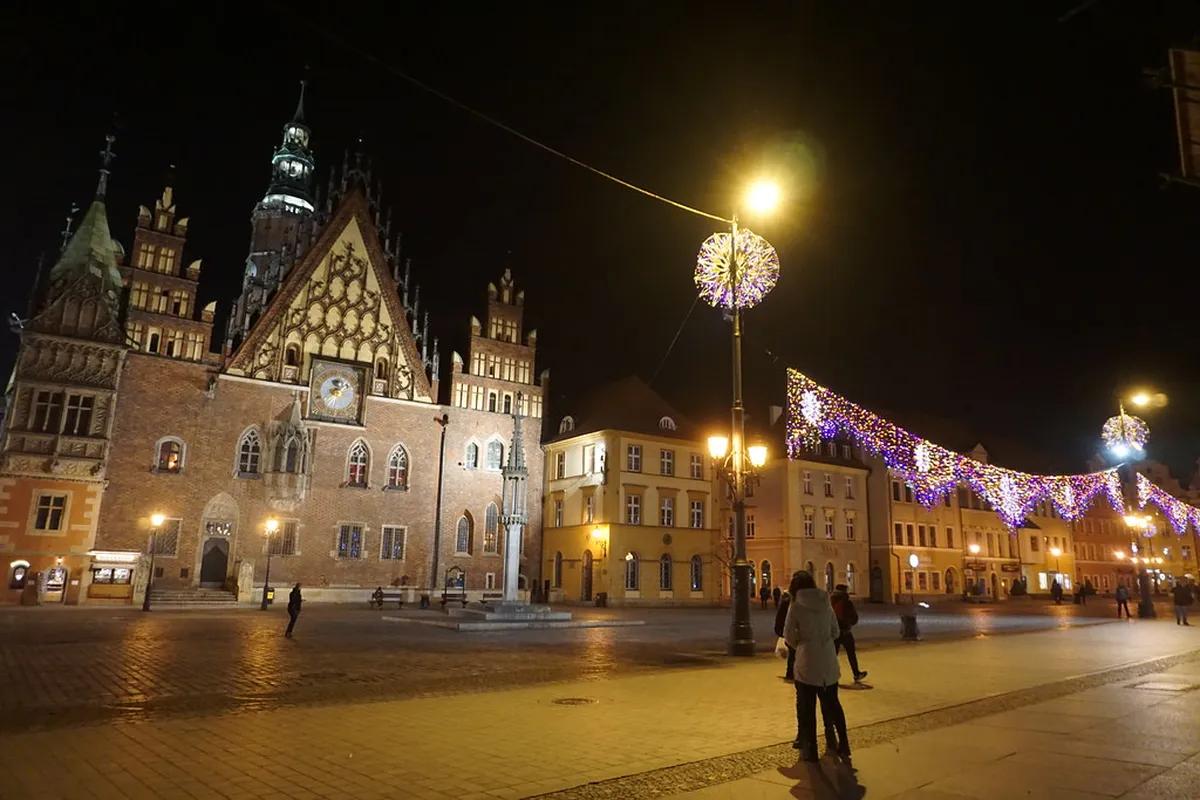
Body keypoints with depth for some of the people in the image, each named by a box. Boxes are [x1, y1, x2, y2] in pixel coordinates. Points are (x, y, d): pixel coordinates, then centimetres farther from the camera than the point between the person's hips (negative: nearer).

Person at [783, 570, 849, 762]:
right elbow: (835, 632, 8)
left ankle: (809, 749, 14)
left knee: (806, 707, 8)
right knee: (832, 703, 19)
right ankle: (842, 744, 22)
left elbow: (789, 636, -9)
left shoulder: (796, 606, -11)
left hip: (806, 664, -4)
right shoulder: (826, 603, 2)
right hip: (829, 663, 4)